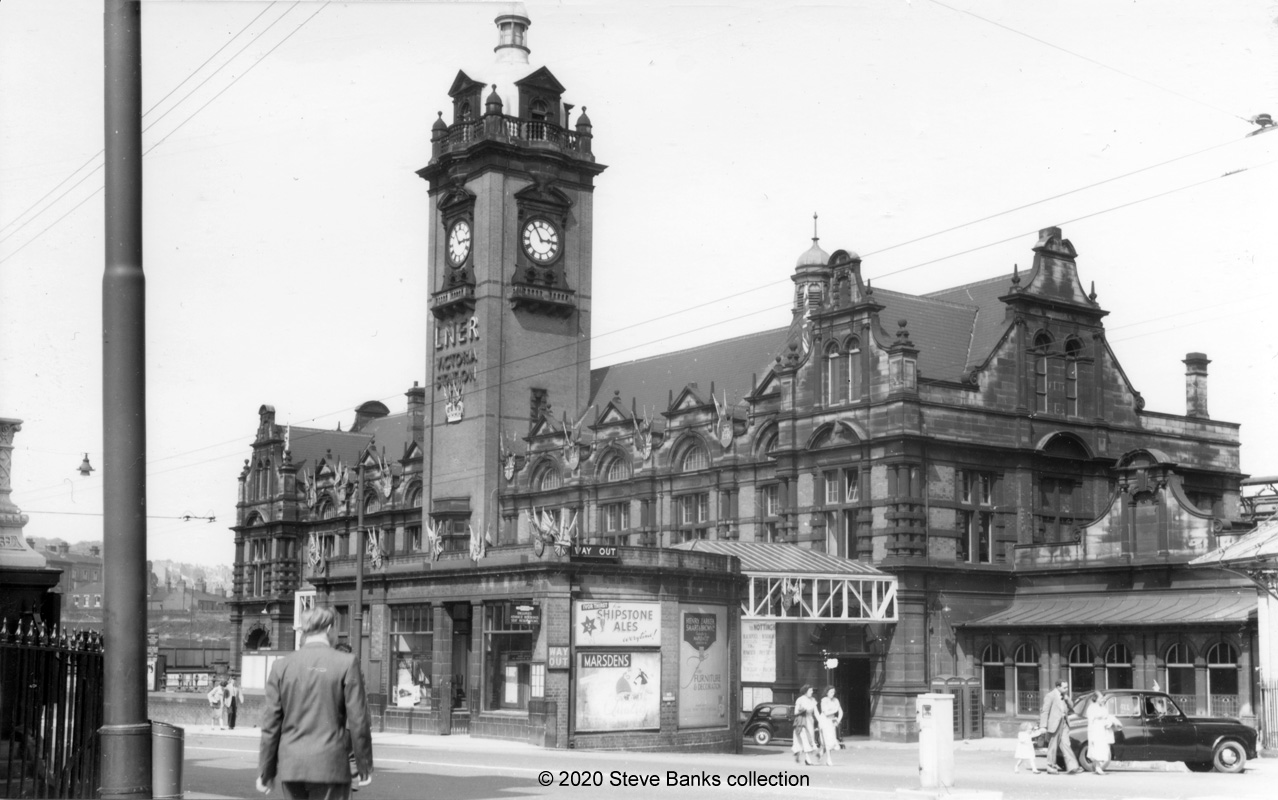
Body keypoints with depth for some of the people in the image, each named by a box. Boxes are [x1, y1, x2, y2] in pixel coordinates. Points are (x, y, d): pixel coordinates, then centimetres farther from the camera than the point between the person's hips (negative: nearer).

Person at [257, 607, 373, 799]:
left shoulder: (281, 666, 3)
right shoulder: (346, 663, -6)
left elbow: (271, 723, 4)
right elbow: (358, 720, -6)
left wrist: (265, 771, 10)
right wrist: (364, 765, 3)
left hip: (291, 766, 4)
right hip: (329, 766, -3)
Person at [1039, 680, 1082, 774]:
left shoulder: (1065, 696, 13)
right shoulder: (1050, 696, -9)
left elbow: (1071, 710, 15)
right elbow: (1045, 711, -10)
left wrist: (1067, 700, -3)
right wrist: (1043, 726, -14)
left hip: (1064, 723, 6)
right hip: (1055, 724, -6)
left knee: (1065, 744, -2)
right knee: (1053, 745, 3)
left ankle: (1072, 767, -10)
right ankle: (1051, 766, 17)